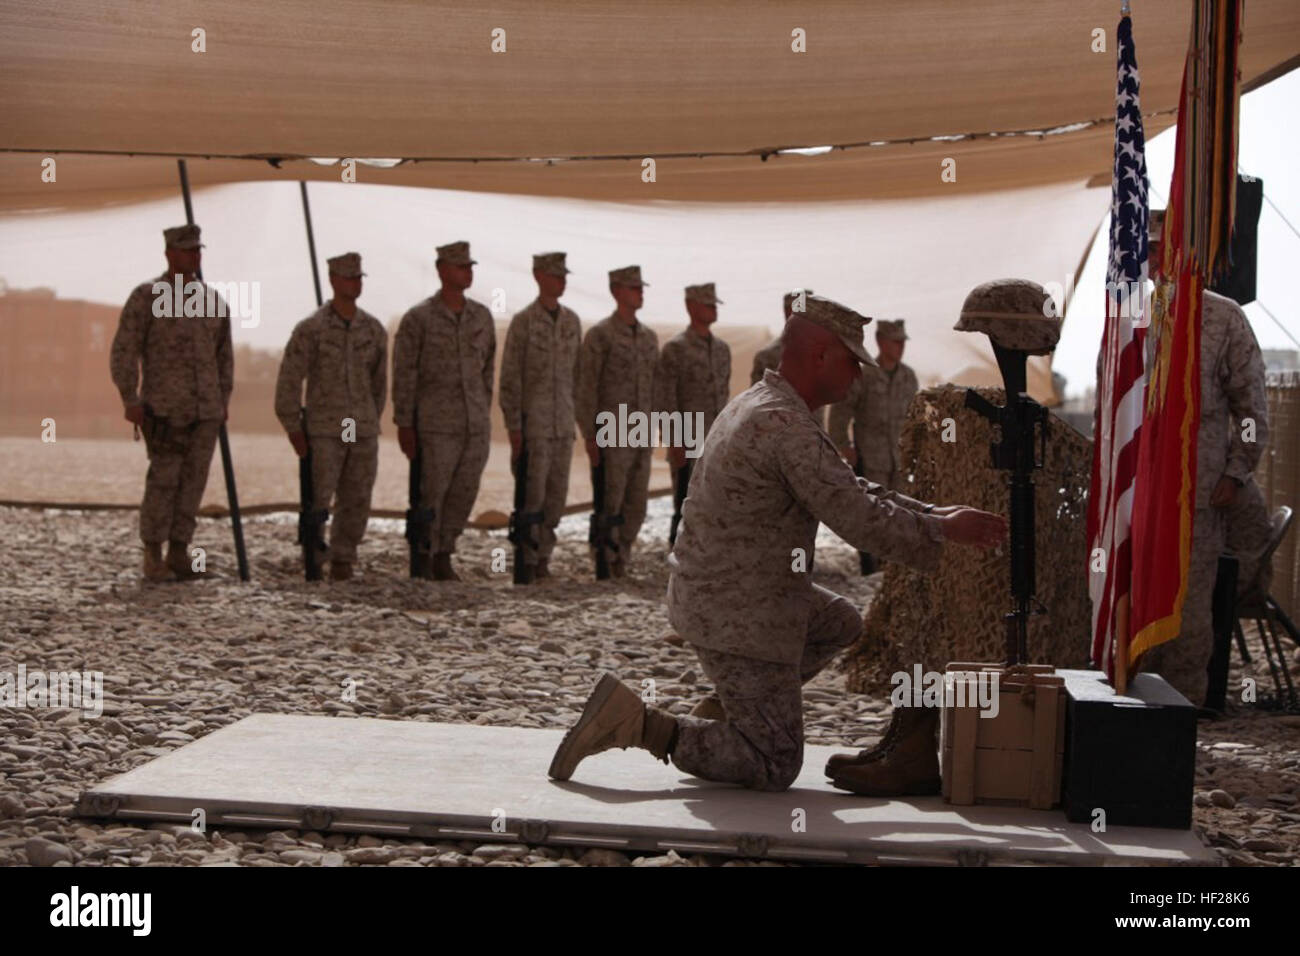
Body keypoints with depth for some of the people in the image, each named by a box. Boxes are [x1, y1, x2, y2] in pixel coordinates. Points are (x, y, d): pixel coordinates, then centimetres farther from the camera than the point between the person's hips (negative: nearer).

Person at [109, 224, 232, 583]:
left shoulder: (211, 298, 10)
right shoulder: (146, 296, -5)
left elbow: (223, 353, 18)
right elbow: (124, 351, -7)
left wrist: (223, 400, 13)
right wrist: (130, 400, -14)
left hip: (205, 408, 5)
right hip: (165, 407, -5)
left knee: (193, 480, 4)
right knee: (164, 480, -7)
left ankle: (179, 556, 11)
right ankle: (153, 558, 4)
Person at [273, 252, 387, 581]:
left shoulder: (374, 329, 4)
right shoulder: (310, 328, -9)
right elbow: (288, 380, -8)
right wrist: (293, 429, -10)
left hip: (363, 431, 4)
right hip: (324, 431, -4)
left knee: (356, 503, 5)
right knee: (318, 501, -8)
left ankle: (341, 563, 19)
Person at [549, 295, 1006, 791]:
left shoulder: (756, 405, 11)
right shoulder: (789, 428, -23)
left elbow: (852, 491, 17)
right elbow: (859, 521, -22)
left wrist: (934, 514, 9)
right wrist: (943, 531, -8)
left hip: (705, 590, 10)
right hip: (738, 615, -10)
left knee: (841, 623, 28)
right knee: (775, 768, -1)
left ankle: (731, 709, 20)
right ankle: (640, 724, -7)